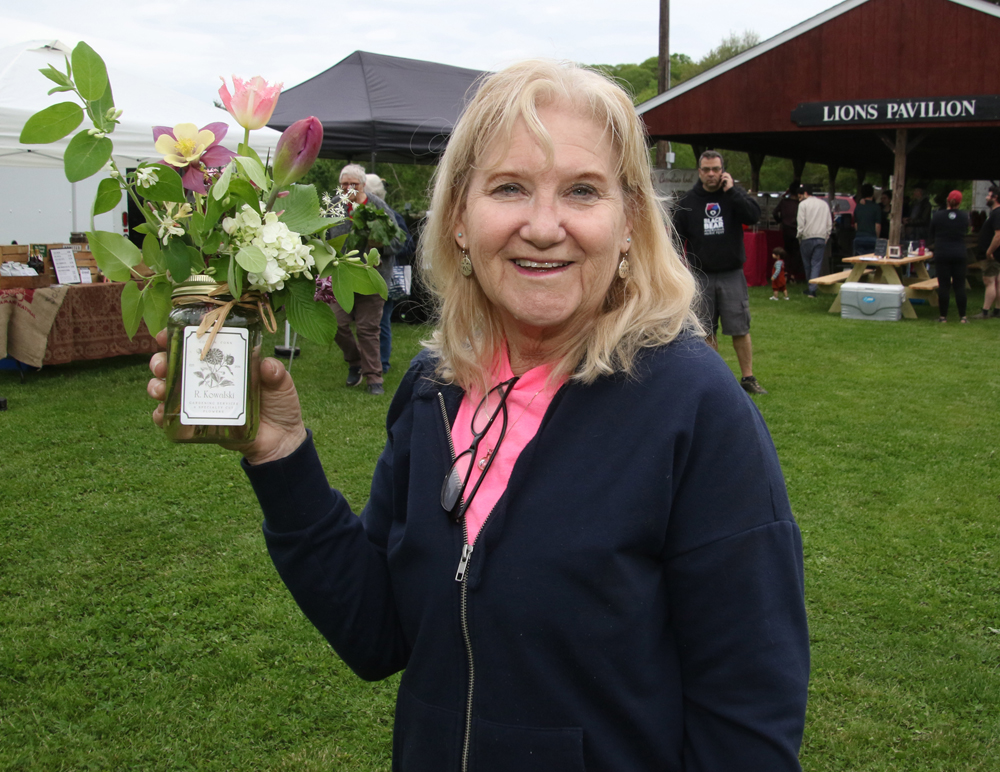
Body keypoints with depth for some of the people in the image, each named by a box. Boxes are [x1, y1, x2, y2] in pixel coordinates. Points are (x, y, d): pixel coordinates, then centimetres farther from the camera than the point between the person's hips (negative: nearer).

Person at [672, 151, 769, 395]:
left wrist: (731, 191, -16)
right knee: (706, 331, 6)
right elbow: (677, 236, 7)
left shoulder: (734, 194, 3)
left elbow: (753, 216, -14)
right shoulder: (687, 201, 4)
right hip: (701, 276, 1)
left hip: (732, 274, -1)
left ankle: (748, 378, 9)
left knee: (740, 329, -1)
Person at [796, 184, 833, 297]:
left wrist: (799, 236, 3)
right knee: (816, 264, 0)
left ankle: (811, 288, 19)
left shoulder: (803, 204, -1)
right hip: (821, 238, 3)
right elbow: (830, 224, 12)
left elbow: (801, 223, -8)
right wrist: (826, 237, 15)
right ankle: (812, 289, -10)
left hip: (807, 238, -3)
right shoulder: (824, 205, 14)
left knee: (807, 264, 10)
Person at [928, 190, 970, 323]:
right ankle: (962, 316, 6)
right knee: (960, 286, 5)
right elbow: (966, 232, 13)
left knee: (943, 286, 2)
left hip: (941, 254, -1)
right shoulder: (965, 216, -2)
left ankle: (943, 316, 3)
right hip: (959, 254, 1)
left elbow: (930, 235, 5)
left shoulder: (938, 215, -5)